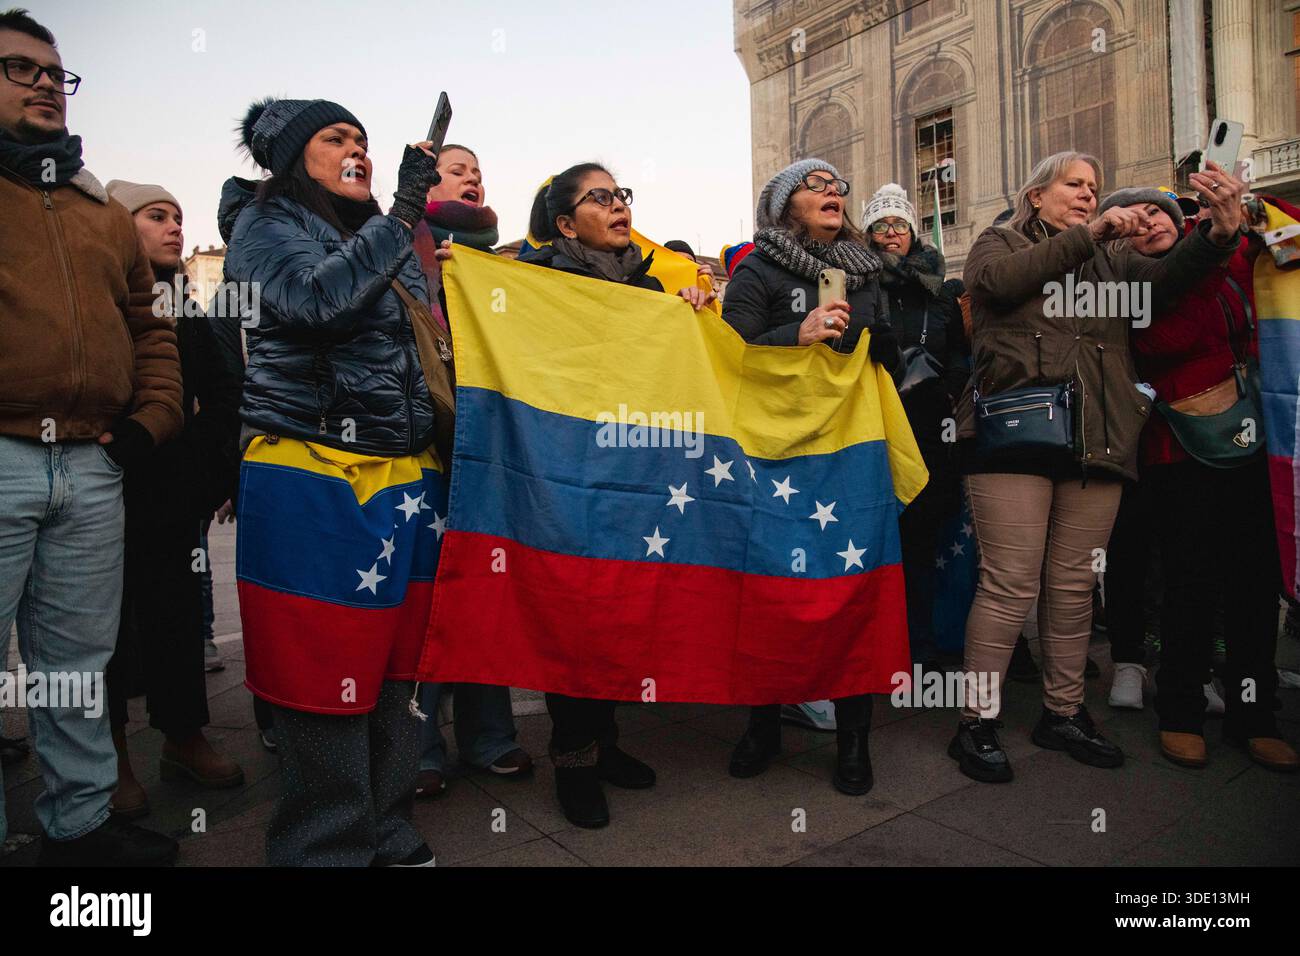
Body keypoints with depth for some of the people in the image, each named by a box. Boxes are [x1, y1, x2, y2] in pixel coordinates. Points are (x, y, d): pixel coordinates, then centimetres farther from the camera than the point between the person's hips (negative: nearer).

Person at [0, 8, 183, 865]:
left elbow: (149, 328, 21)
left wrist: (150, 419, 8)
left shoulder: (107, 215, 19)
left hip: (95, 469, 4)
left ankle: (82, 823, 24)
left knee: (79, 665, 12)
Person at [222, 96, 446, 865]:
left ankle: (387, 832, 24)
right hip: (313, 481, -6)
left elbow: (428, 346, 28)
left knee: (396, 663, 9)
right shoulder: (267, 225, 3)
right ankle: (328, 845, 15)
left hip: (407, 480, 6)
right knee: (324, 670, -1)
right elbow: (316, 299, -19)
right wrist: (402, 218, -17)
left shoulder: (391, 240, 21)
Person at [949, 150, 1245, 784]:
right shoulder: (999, 244, 13)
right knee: (1010, 585, -7)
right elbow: (999, 280, -10)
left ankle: (1063, 713, 23)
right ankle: (976, 723, 4)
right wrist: (1089, 234, -10)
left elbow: (1166, 278, 5)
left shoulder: (1111, 260, 23)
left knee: (1074, 585, 9)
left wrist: (1221, 232, -13)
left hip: (1097, 440, 5)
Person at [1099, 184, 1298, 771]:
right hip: (1183, 450, -4)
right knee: (1193, 580, -3)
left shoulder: (1237, 258, 11)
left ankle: (1252, 715, 19)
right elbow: (1170, 338, -13)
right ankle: (1180, 713, 14)